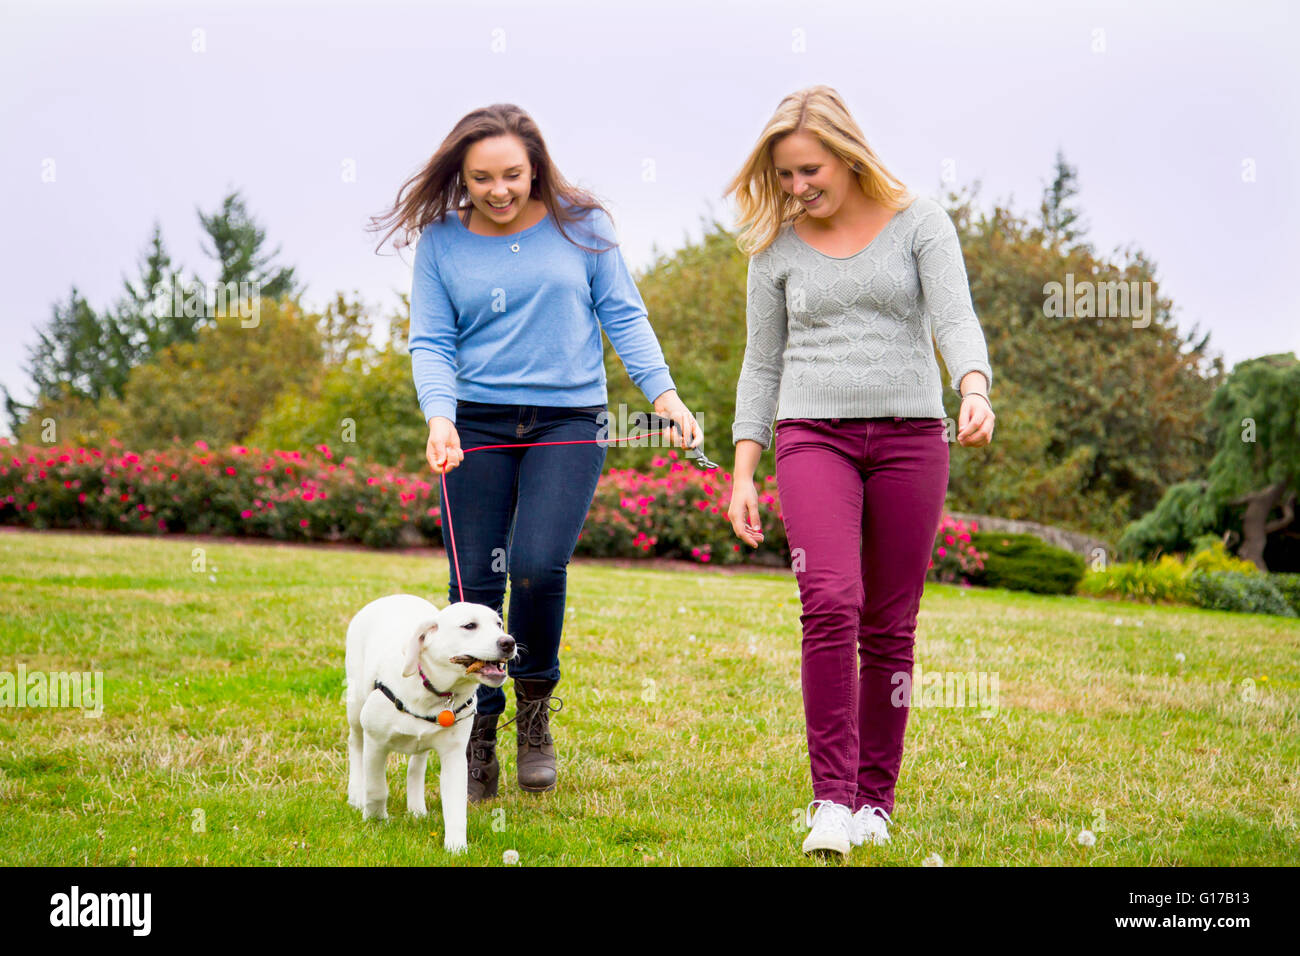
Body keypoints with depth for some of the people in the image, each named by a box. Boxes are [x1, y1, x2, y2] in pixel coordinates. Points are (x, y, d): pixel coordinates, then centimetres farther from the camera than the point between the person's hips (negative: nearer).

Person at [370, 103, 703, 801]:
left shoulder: (580, 224, 3)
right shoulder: (441, 239, 3)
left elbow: (623, 315, 6)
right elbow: (430, 341, 2)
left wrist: (663, 393, -6)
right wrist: (440, 418, -15)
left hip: (569, 422, -1)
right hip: (476, 425, 1)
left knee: (537, 566, -20)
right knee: (473, 585, -2)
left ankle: (535, 701, 8)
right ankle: (477, 749, 13)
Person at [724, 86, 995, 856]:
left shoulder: (918, 221, 2)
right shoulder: (777, 246, 7)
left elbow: (956, 320, -8)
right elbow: (762, 364, 12)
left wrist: (976, 392, -29)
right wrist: (743, 474, 6)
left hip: (909, 435, 0)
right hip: (814, 437, 0)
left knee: (890, 626, 3)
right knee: (829, 601, -20)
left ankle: (876, 800, 16)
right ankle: (831, 799, -18)